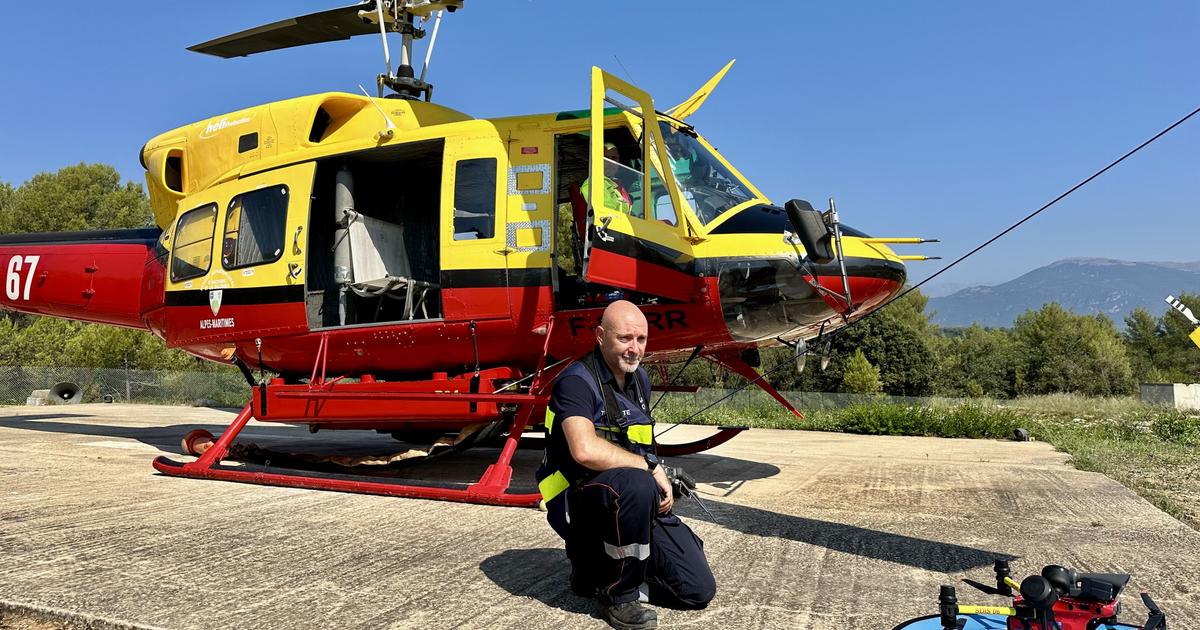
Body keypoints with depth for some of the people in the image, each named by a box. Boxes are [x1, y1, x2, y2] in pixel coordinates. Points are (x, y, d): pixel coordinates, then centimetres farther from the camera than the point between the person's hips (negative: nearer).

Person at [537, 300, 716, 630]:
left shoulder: (639, 379, 10)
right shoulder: (577, 381, -16)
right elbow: (585, 450, -33)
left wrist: (662, 480, 8)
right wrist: (651, 467, -22)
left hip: (640, 503, 7)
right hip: (578, 502, -7)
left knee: (699, 590, 0)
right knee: (636, 485, -40)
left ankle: (599, 567, 17)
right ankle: (617, 595, -16)